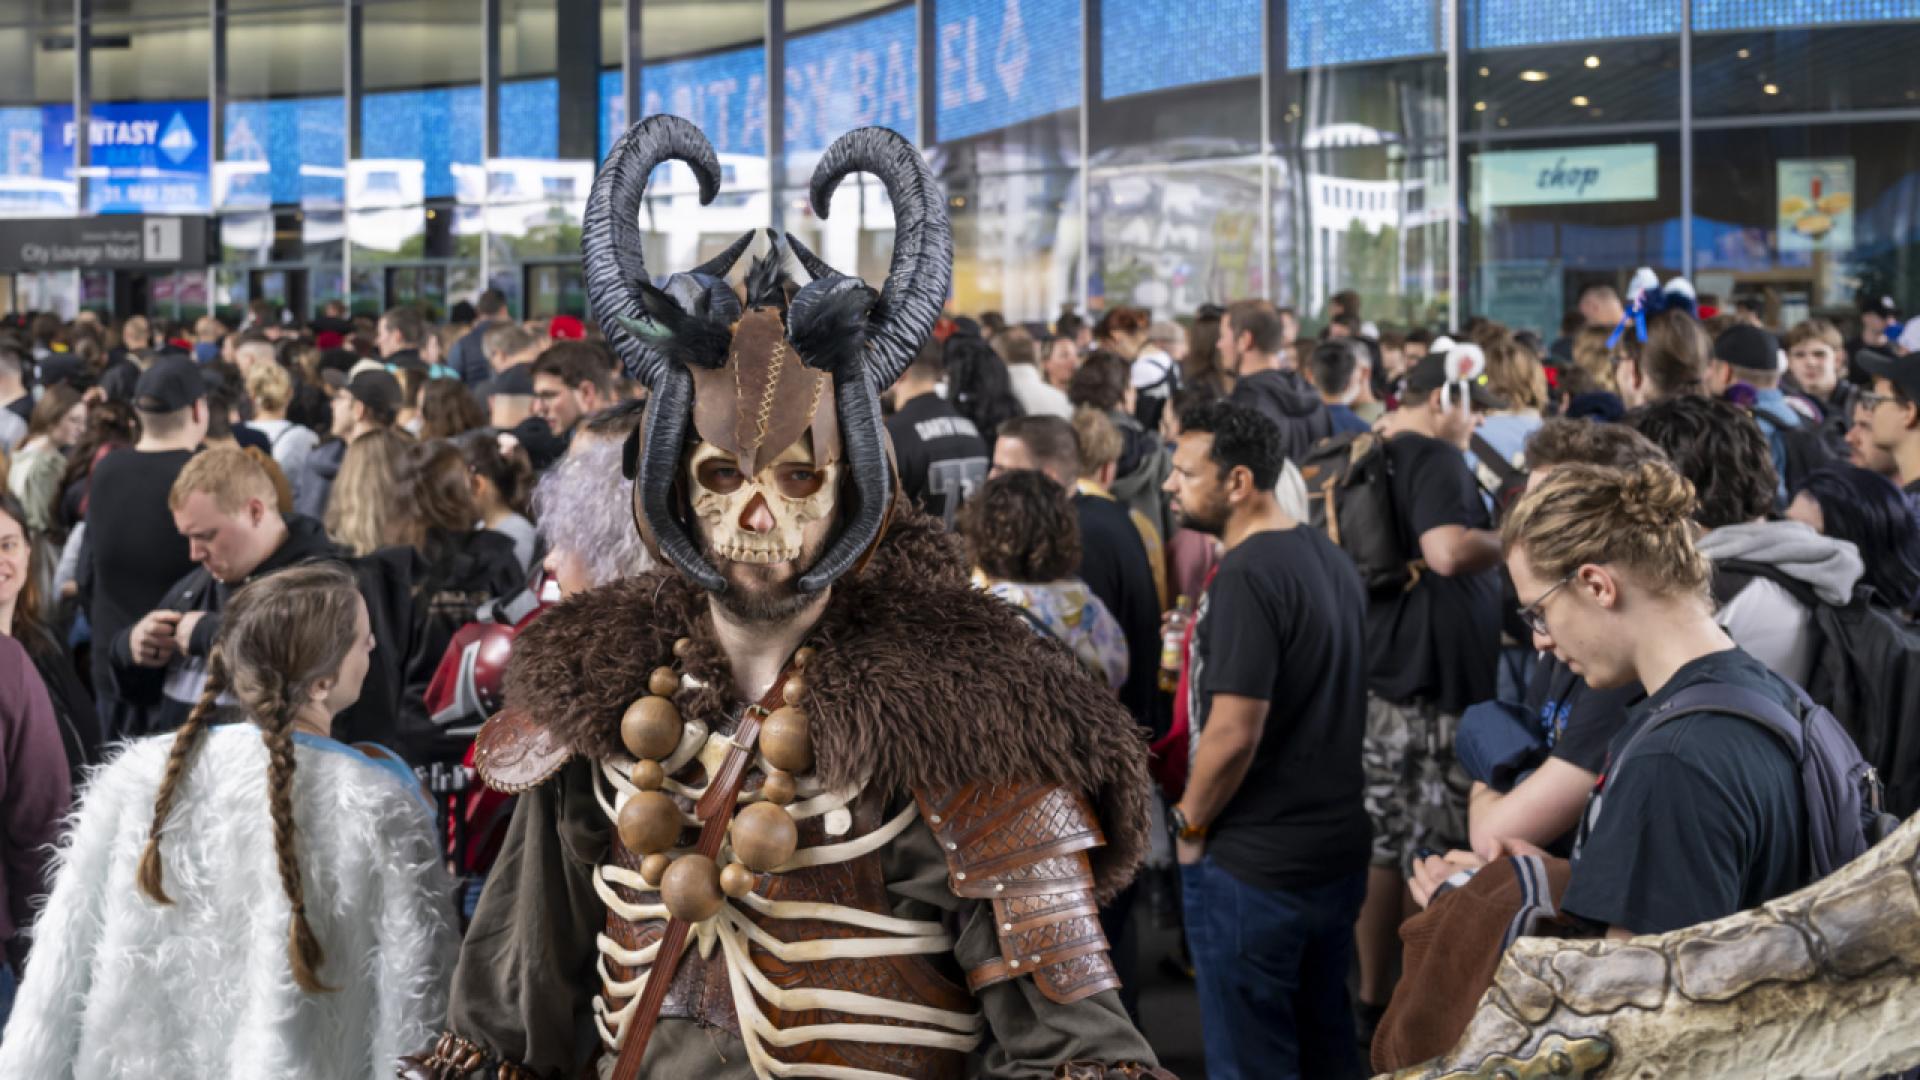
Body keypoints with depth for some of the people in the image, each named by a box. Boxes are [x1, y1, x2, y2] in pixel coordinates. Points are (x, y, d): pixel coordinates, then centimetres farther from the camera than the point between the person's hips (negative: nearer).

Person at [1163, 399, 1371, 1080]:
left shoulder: (1246, 576, -20)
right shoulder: (1331, 559, 8)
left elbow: (1234, 732, -24)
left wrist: (1190, 825, -9)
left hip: (1253, 867, -9)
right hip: (1336, 849, 9)